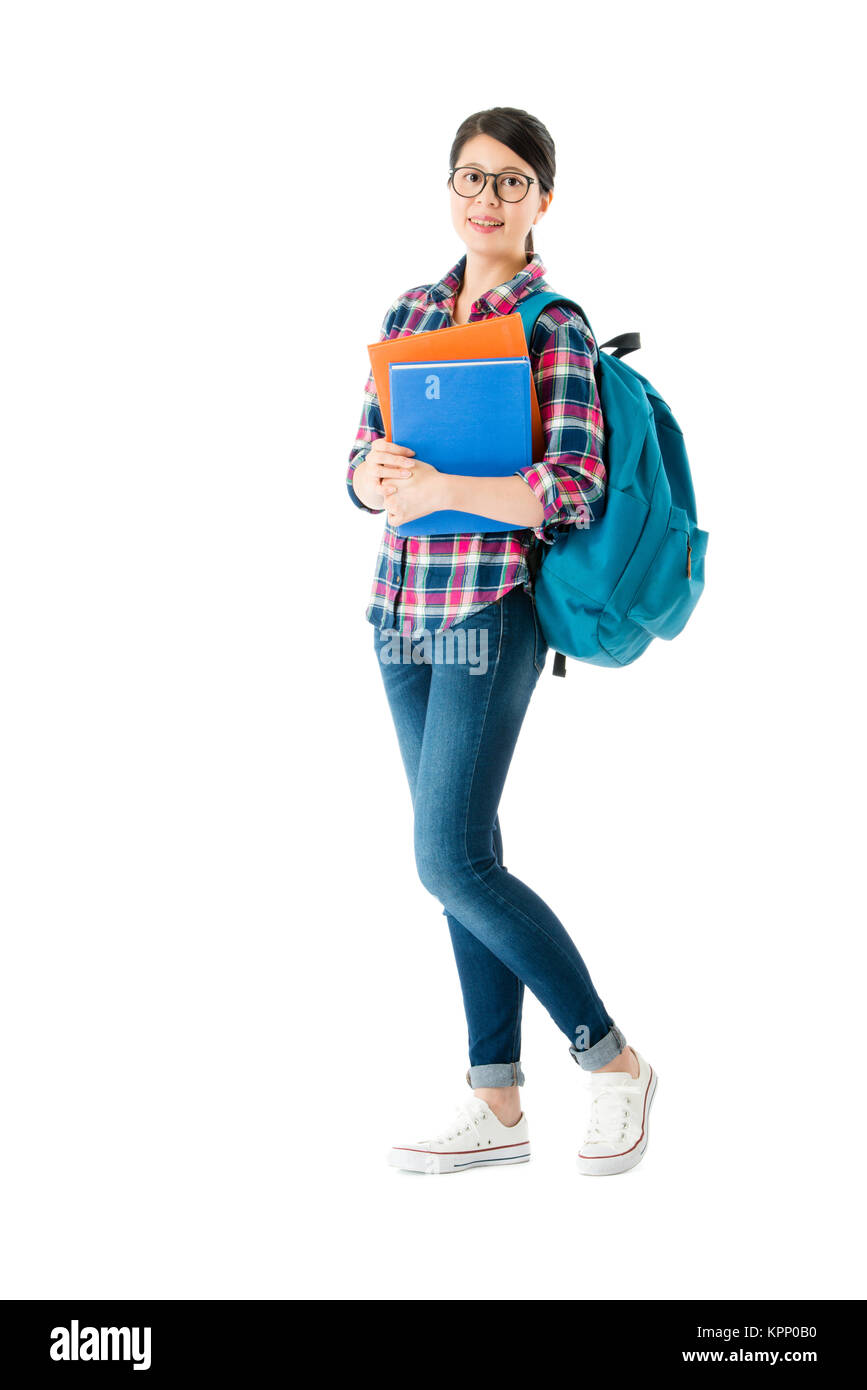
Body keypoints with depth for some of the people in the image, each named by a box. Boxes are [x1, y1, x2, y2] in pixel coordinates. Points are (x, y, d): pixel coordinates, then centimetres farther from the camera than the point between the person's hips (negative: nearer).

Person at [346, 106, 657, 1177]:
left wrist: (442, 487, -26)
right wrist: (377, 475, -11)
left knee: (451, 860, -10)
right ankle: (497, 1106, 18)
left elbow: (574, 493, -15)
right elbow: (363, 467, 12)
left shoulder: (554, 324, -7)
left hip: (490, 610, -7)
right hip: (404, 609, 7)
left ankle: (613, 1062, 7)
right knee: (465, 854, 9)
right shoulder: (411, 311, 12)